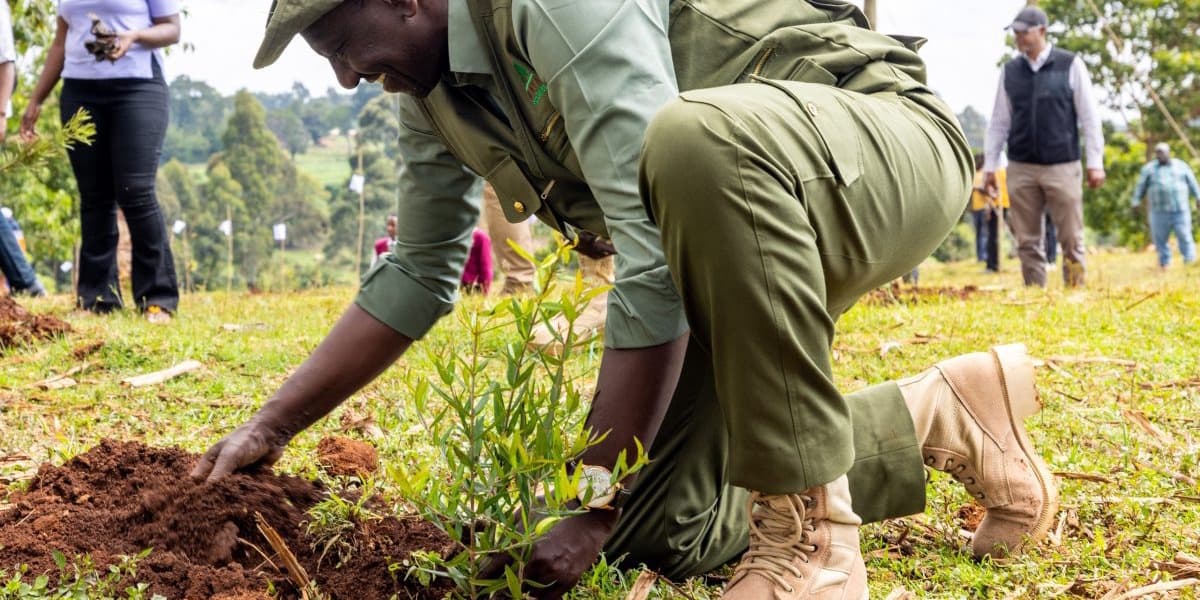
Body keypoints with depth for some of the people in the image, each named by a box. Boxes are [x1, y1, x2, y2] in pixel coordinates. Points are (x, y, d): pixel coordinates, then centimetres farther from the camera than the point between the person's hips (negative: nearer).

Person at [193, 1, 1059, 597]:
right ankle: (945, 416, 15)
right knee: (660, 530, -2)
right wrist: (272, 427, 11)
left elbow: (654, 264, -31)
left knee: (694, 141, -42)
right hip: (749, 223, 9)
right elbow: (416, 276, 14)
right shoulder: (430, 93, 2)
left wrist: (593, 501, -26)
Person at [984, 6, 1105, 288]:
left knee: (1071, 239, -1)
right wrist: (989, 165, 8)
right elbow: (999, 122, 11)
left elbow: (1089, 117, 1)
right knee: (1027, 242, 3)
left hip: (1062, 167, -3)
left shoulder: (1070, 66, 0)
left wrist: (1095, 162, -3)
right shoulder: (1010, 71, 8)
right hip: (1021, 169, 3)